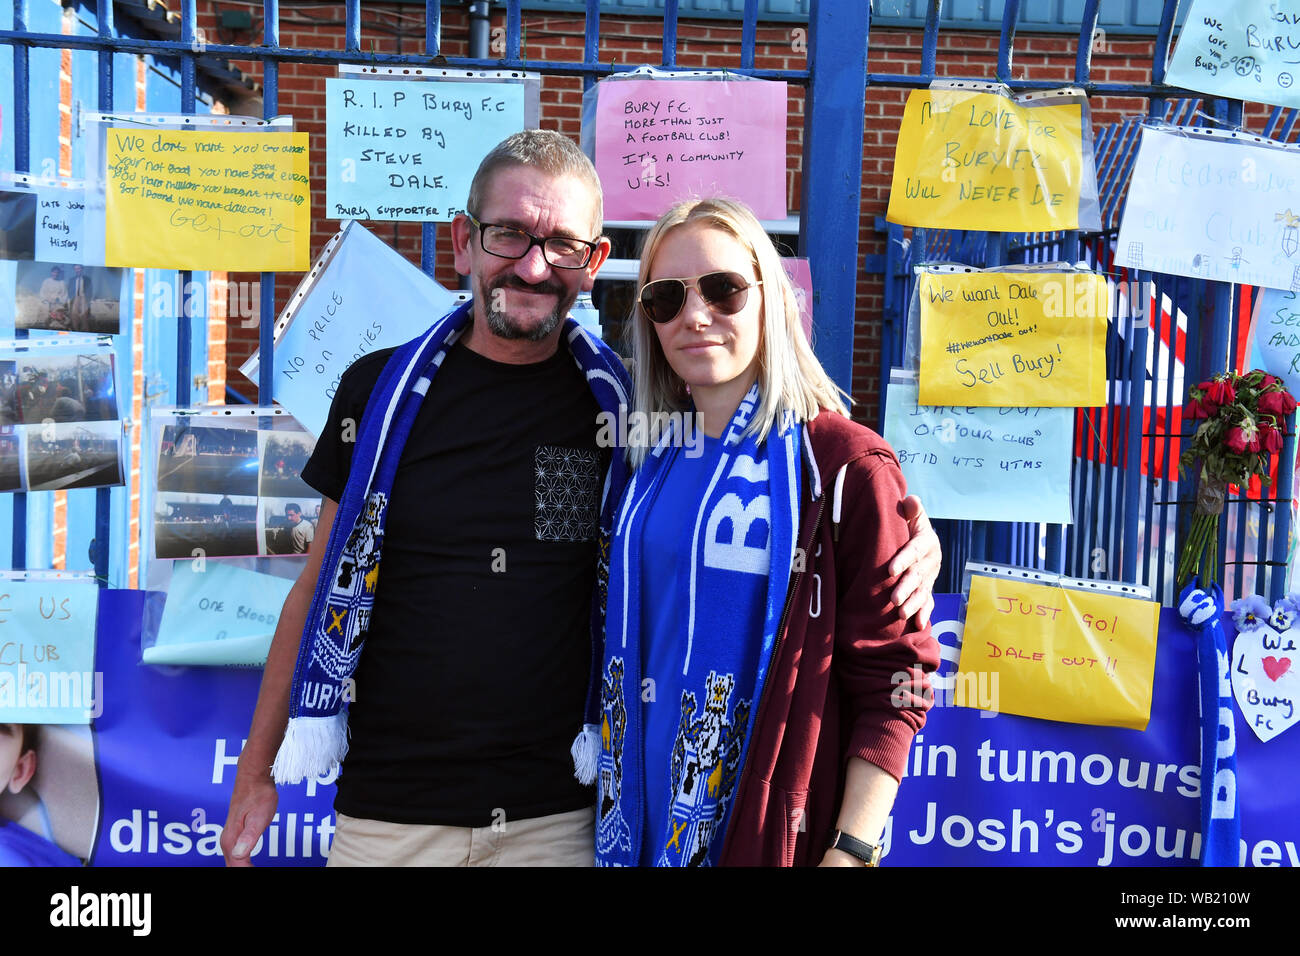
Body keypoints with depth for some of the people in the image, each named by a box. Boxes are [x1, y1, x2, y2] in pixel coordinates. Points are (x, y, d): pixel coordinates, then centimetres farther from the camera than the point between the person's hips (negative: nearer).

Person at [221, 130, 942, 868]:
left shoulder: (626, 408, -4)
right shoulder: (383, 392, -1)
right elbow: (323, 586, 6)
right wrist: (256, 773, 8)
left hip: (556, 820, -1)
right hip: (385, 816, 1)